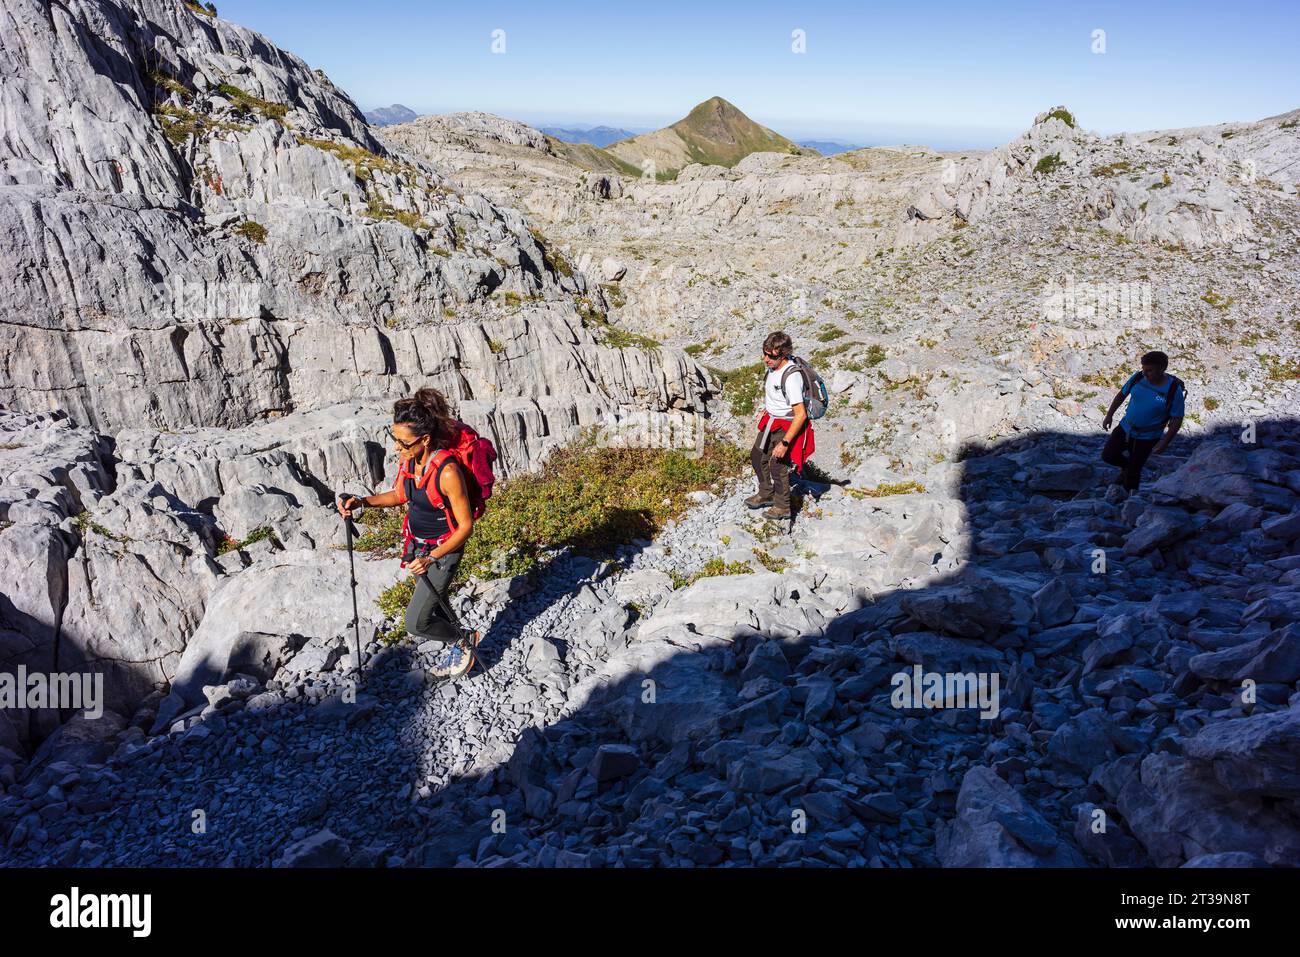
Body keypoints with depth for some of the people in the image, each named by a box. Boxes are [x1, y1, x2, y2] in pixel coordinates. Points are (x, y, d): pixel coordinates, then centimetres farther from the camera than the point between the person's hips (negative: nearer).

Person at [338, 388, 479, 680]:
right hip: (415, 543, 7)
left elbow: (466, 526, -22)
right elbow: (400, 495, 11)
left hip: (443, 549, -7)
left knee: (416, 623, -4)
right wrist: (362, 501, -4)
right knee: (433, 599, 24)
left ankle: (463, 643, 23)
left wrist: (431, 558, -26)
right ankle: (454, 644, 49)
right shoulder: (407, 459, -10)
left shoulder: (447, 471, -31)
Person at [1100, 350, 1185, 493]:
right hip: (1125, 427, 4)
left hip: (1147, 438, -4)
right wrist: (1109, 415, 6)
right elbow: (1122, 395, 6)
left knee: (1133, 472, 2)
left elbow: (1177, 420, -15)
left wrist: (1165, 442, -21)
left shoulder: (1173, 390, -21)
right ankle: (1126, 467, 35)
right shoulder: (1138, 378, -11)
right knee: (1107, 456, 4)